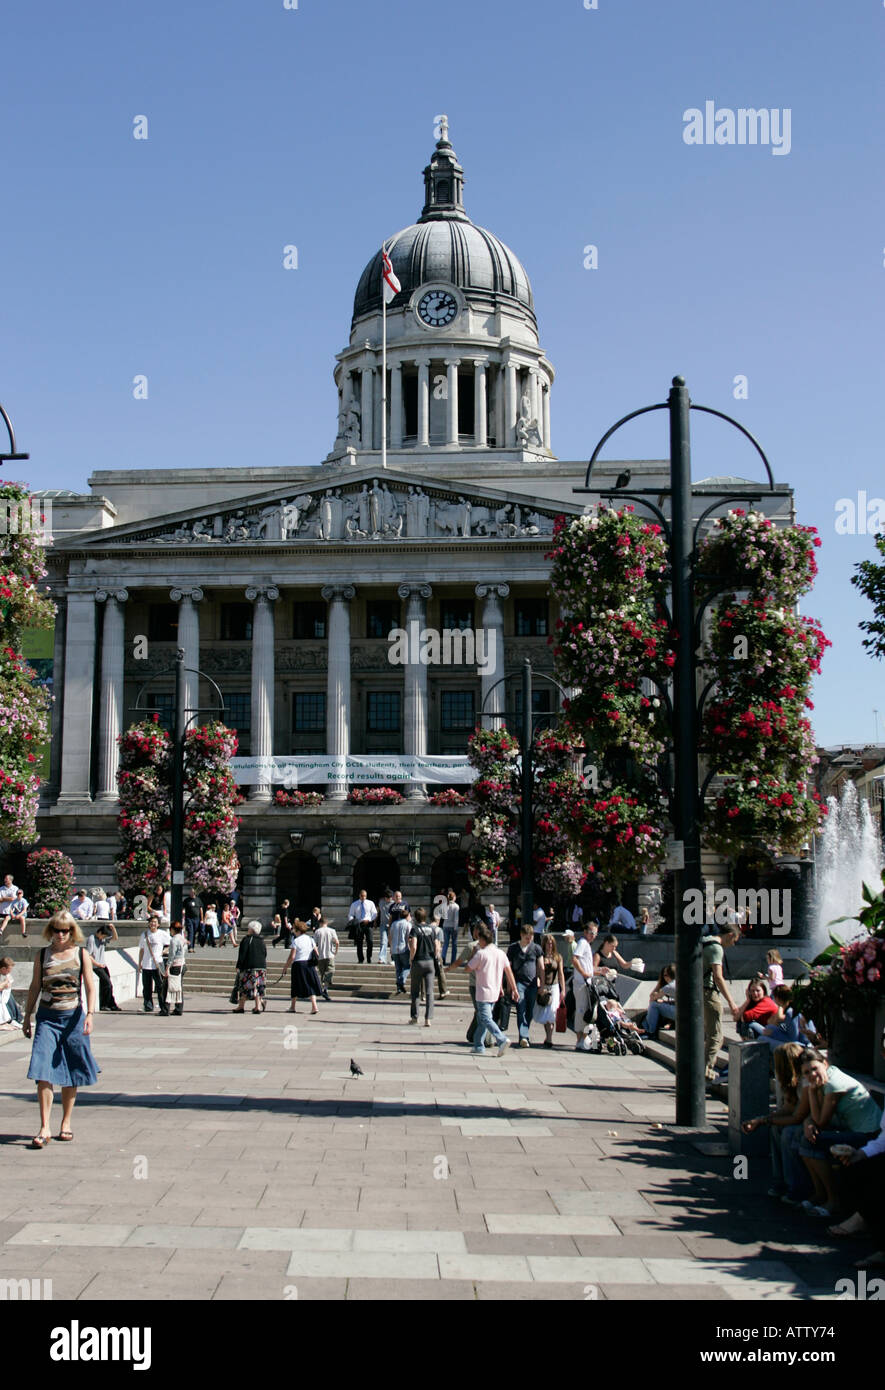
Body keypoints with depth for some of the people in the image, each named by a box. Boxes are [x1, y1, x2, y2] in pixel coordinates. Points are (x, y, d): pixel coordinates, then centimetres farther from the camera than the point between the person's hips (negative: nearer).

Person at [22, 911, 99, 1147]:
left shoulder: (81, 954, 2)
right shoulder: (42, 955, 6)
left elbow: (90, 987, -2)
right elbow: (35, 987, 12)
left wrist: (90, 1014, -14)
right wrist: (27, 1017, 10)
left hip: (73, 1017, 0)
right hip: (47, 1017, 0)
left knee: (71, 1074, 6)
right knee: (43, 1072, -10)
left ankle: (66, 1123, 20)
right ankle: (44, 1128, -9)